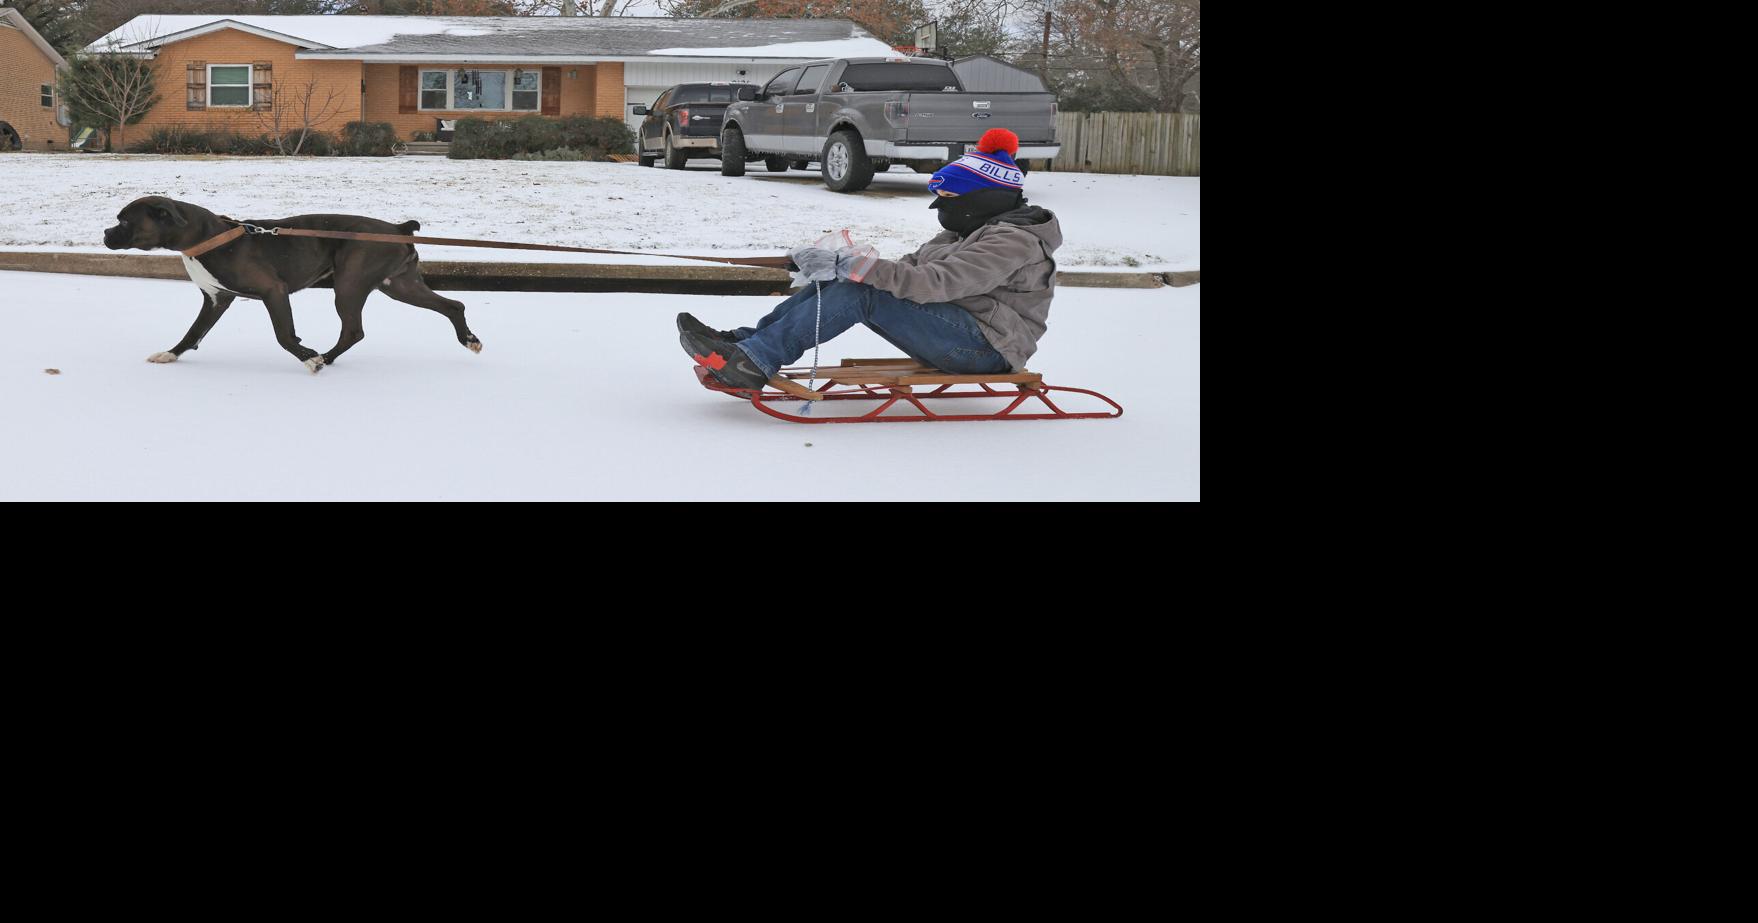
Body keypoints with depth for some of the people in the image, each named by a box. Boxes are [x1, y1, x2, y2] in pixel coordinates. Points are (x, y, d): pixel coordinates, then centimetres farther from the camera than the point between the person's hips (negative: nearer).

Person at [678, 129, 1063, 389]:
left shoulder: (1014, 240, -14)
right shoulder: (969, 232, 20)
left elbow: (937, 283, -26)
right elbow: (913, 268, 12)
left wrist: (857, 267, -28)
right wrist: (842, 266, -4)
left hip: (986, 346, -10)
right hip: (954, 330, 10)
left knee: (860, 292, -24)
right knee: (840, 283, -5)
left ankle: (752, 364, -28)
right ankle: (744, 341, -11)